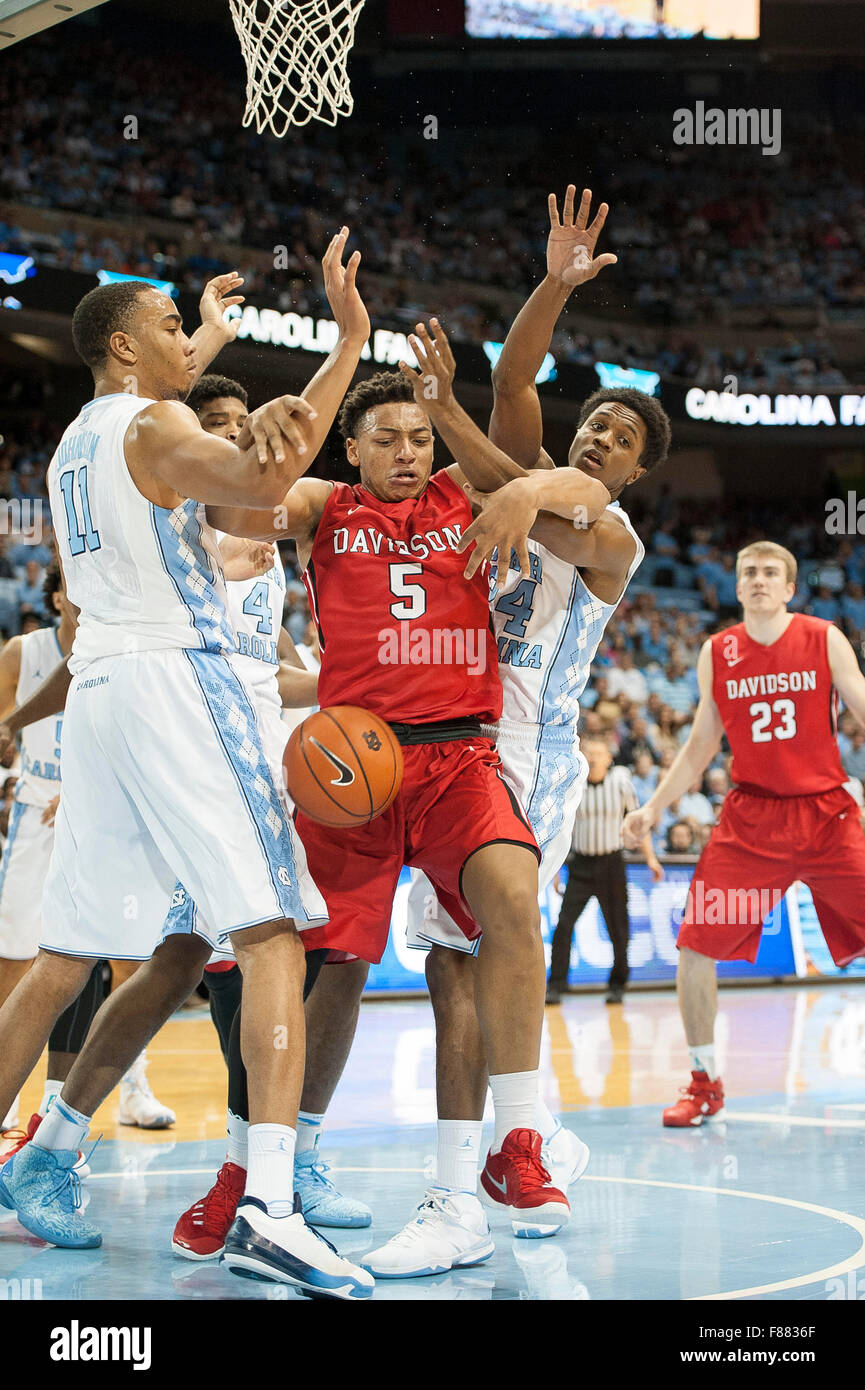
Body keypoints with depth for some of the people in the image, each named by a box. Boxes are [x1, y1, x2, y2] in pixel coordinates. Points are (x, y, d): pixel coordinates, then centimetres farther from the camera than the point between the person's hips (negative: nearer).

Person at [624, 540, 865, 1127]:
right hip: (750, 817, 2)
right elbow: (702, 745, 14)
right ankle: (706, 1085, 8)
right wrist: (654, 807, 7)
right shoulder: (716, 653, 6)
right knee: (694, 945, -8)